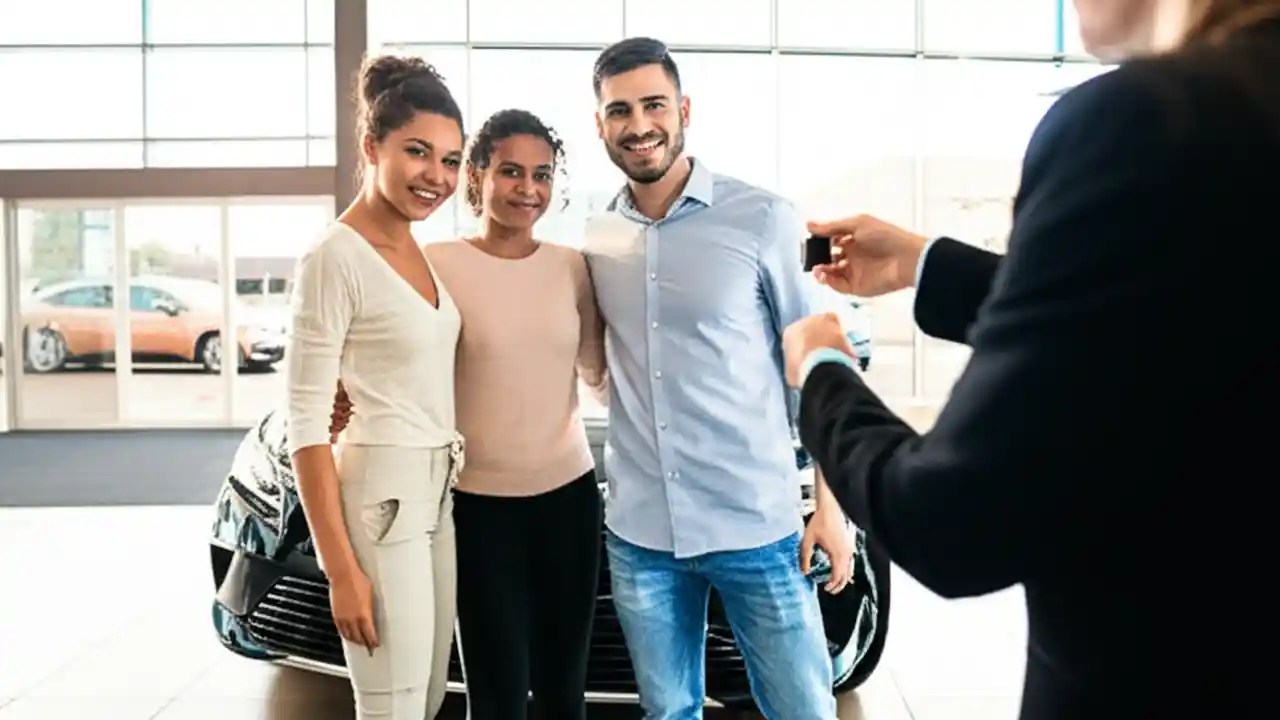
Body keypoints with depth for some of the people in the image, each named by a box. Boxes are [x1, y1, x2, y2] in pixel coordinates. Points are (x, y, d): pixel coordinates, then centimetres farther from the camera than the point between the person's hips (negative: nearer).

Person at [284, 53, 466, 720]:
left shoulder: (416, 249, 10)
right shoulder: (335, 258, -14)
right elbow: (306, 423, -16)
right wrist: (341, 570, -18)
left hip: (437, 492, 8)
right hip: (382, 498, -8)